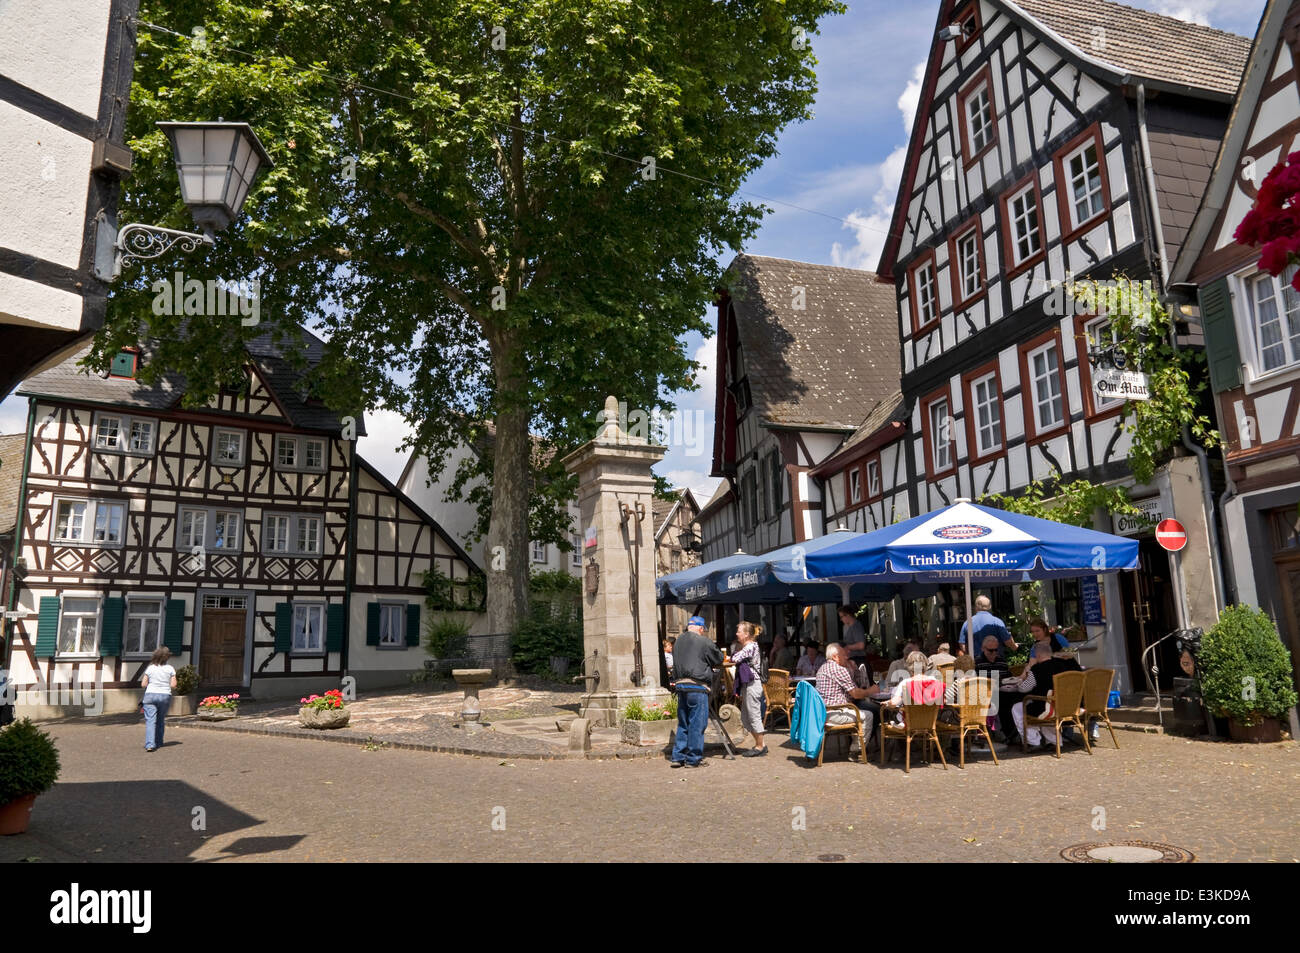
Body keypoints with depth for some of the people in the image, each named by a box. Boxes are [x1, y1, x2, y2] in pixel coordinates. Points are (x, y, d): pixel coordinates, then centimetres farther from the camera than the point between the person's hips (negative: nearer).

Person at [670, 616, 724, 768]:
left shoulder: (678, 642, 15)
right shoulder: (703, 642, -5)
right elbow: (719, 659, 5)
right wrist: (710, 665, 24)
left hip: (680, 685, 7)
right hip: (697, 687, -7)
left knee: (683, 723, 14)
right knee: (697, 723, 0)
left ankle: (678, 756, 15)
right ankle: (693, 759, 4)